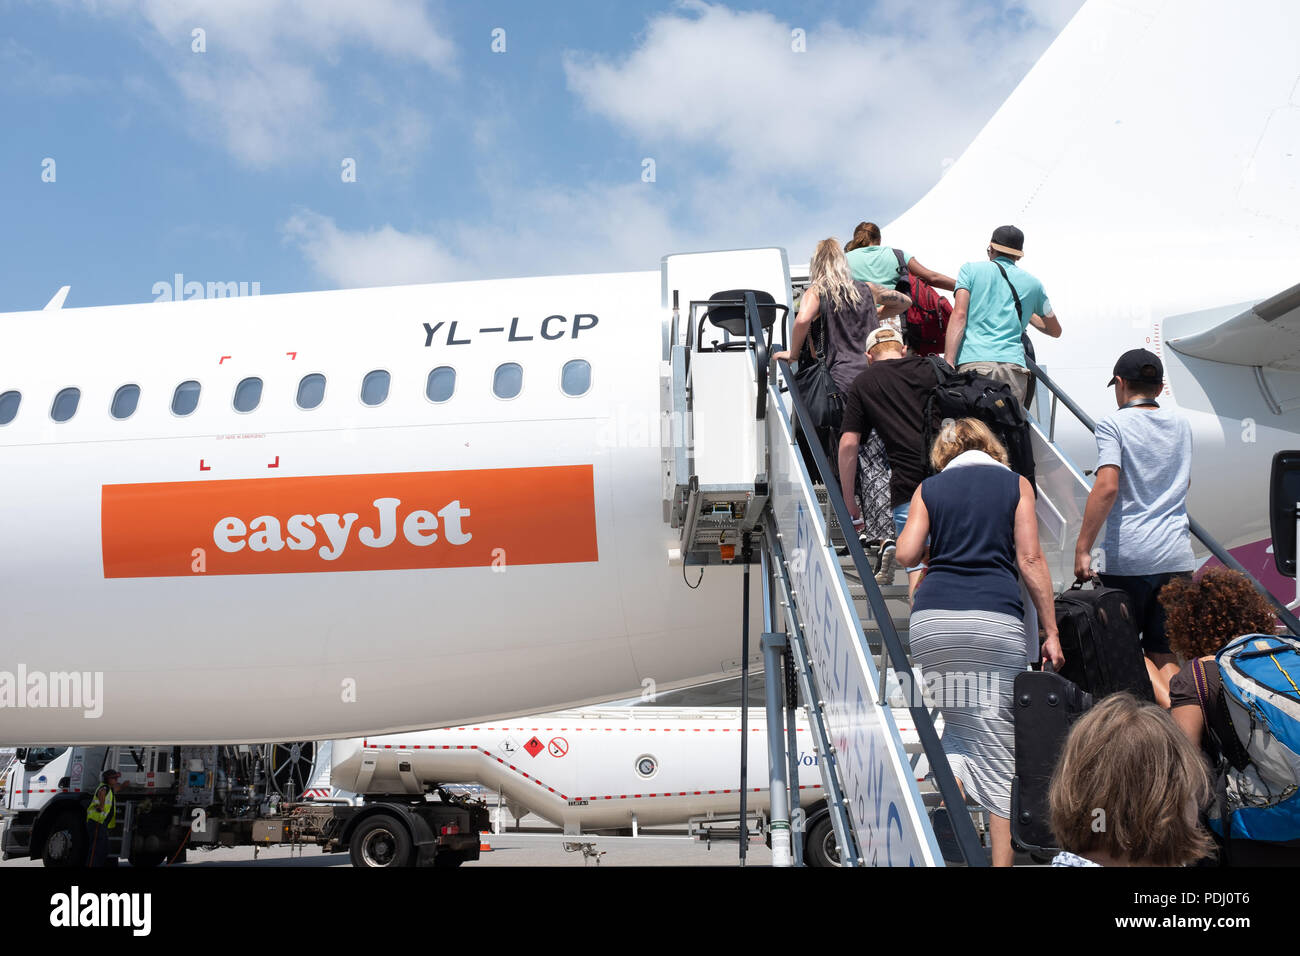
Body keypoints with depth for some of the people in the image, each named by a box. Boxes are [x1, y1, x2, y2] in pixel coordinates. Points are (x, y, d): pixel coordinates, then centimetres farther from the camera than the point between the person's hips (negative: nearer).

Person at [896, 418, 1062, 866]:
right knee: (996, 741, 3)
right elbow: (1030, 560, 4)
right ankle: (1002, 858, 4)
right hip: (995, 619, -2)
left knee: (956, 728, 20)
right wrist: (1050, 632, 5)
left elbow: (906, 554, 5)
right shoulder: (1016, 484, 12)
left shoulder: (929, 487, 14)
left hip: (932, 618, 2)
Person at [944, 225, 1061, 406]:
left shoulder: (971, 269, 14)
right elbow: (1055, 330, 34)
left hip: (973, 362, -2)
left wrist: (948, 364, -7)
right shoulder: (1032, 283, 22)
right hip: (1014, 364, 2)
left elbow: (959, 315, -1)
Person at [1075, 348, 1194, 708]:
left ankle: (1166, 703, -16)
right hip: (1177, 555, 5)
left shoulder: (1113, 423, -4)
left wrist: (1082, 549, -15)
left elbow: (1107, 486, -16)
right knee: (1165, 651, 9)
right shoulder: (1181, 425, 14)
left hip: (1128, 556, -5)